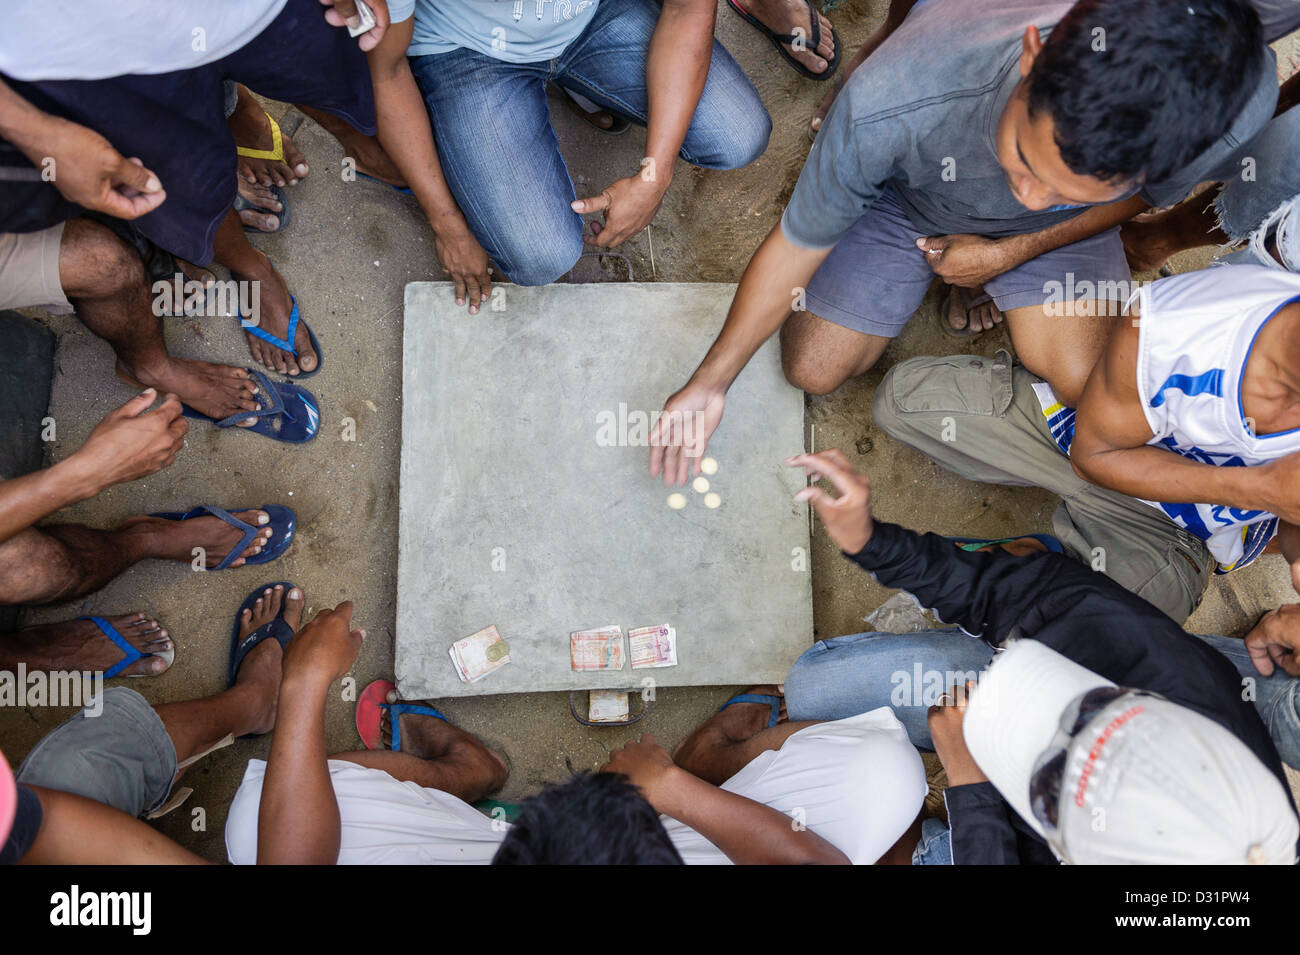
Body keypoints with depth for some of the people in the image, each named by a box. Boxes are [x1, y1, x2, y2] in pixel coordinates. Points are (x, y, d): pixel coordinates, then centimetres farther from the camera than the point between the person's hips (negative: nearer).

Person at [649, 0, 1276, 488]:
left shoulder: (1238, 102, -37)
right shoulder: (886, 105, -44)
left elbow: (1153, 191, -10)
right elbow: (799, 243, -26)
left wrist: (1008, 252, -18)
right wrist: (711, 382, -18)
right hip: (904, 196, -1)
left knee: (1088, 383, -13)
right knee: (813, 370, -4)